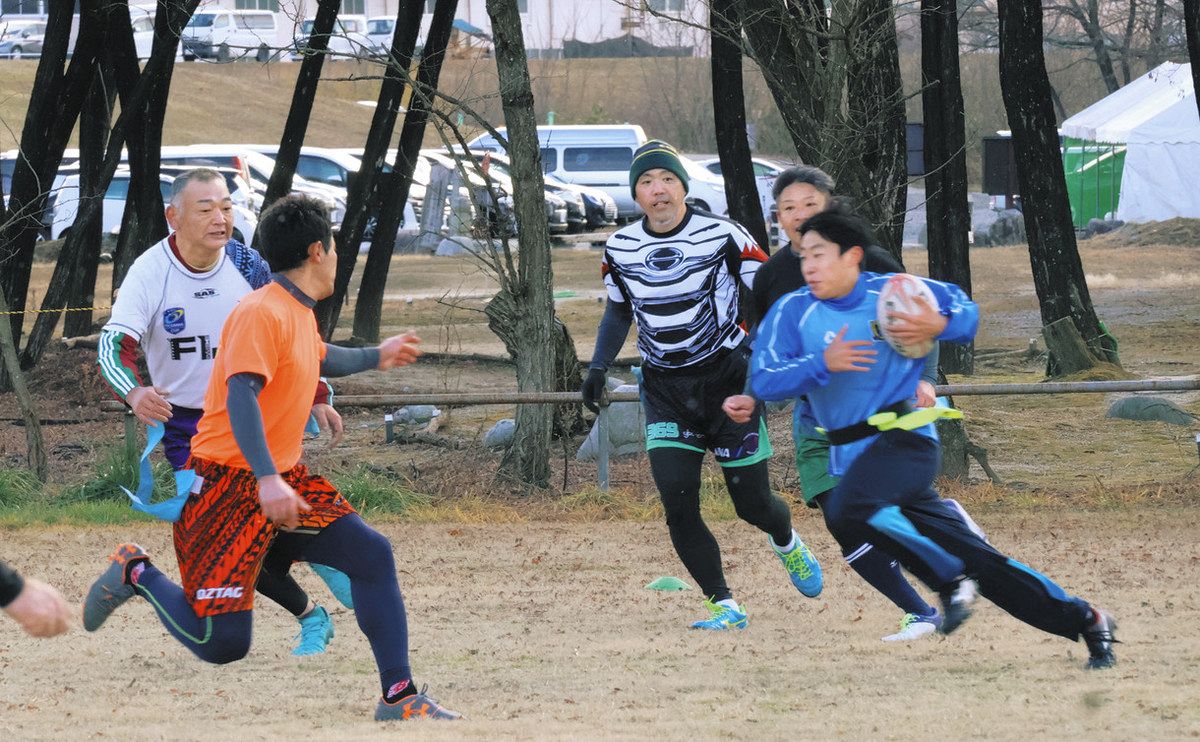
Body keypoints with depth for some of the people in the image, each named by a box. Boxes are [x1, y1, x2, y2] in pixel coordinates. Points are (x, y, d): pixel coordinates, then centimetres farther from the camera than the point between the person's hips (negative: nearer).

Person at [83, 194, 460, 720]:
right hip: (227, 487, -9)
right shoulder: (262, 312, -18)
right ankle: (136, 574, 14)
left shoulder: (300, 312, 12)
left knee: (371, 555, -4)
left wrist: (376, 357, 50)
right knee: (223, 644, -11)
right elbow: (242, 395, -30)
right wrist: (268, 480, -40)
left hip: (283, 481, 9)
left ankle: (398, 695, 1)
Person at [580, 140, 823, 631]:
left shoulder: (722, 237, -11)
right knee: (678, 505, -13)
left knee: (752, 503, 2)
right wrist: (598, 367, 7)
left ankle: (785, 542, 38)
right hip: (665, 392, 3)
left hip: (729, 381, -3)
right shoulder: (620, 249, 2)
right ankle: (724, 607, -5)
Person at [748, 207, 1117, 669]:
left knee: (846, 509, -34)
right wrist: (823, 364, -23)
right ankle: (1084, 620, 8)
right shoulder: (793, 311, 2)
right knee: (978, 559, 0)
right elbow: (763, 382, -9)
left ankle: (948, 580, -17)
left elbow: (970, 313, 12)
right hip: (850, 455, 3)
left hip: (904, 438, -3)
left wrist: (939, 326, -11)